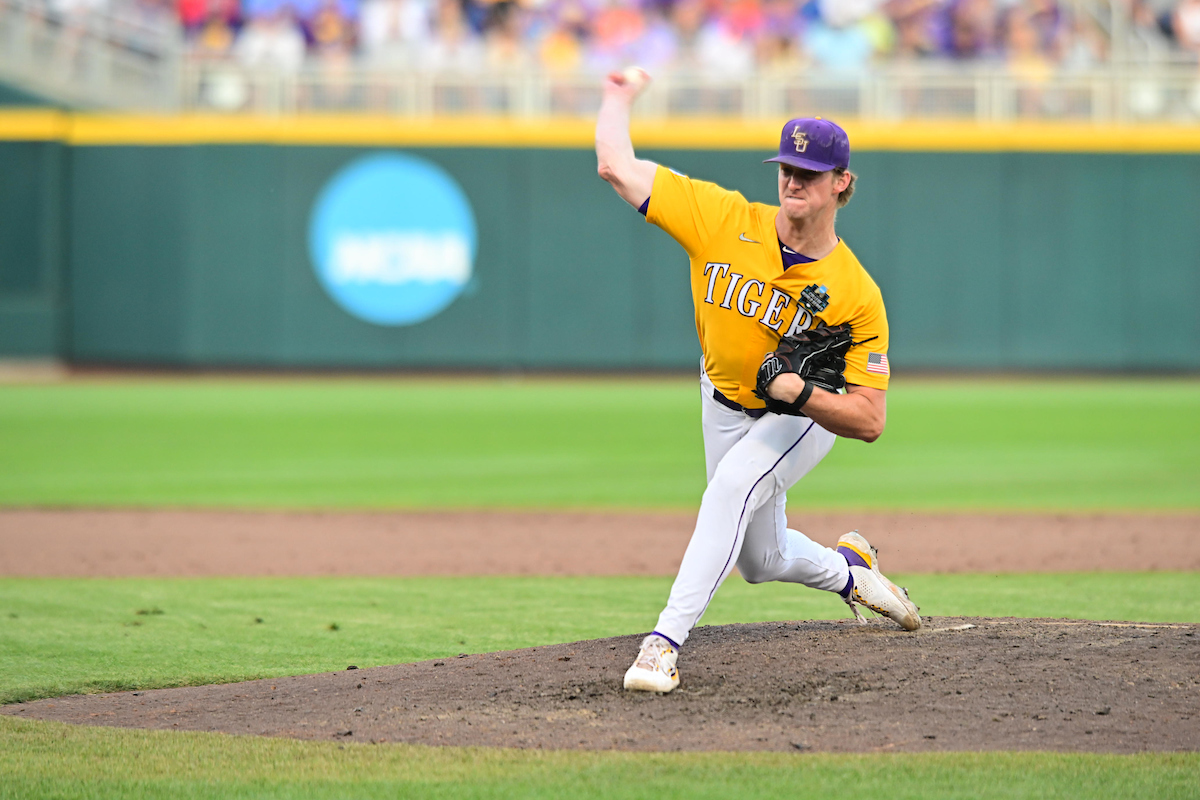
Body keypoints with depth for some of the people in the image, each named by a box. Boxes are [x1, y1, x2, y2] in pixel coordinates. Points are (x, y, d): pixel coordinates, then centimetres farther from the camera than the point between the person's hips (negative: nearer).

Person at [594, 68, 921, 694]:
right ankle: (847, 569, 52)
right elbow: (616, 167, -22)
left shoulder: (858, 296, -28)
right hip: (724, 403, 4)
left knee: (732, 487, -34)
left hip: (808, 415, -4)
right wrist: (619, 97, -9)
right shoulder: (727, 220, -23)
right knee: (761, 560, 16)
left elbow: (869, 420, -28)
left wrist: (801, 393, -42)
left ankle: (666, 641, -36)